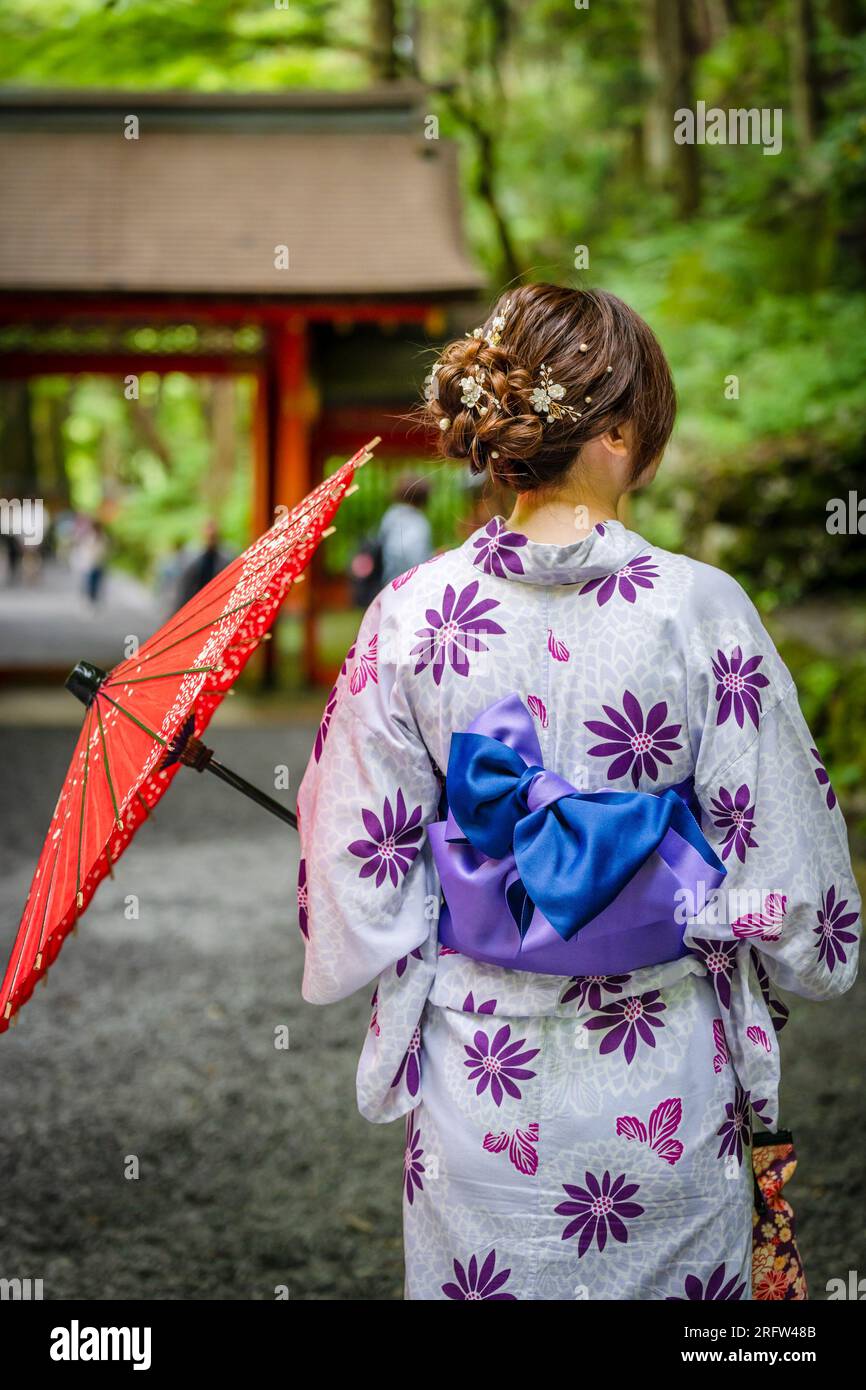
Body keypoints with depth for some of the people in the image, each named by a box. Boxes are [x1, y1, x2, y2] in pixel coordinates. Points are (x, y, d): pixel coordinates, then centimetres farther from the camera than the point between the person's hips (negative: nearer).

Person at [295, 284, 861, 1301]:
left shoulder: (412, 614, -10)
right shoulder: (699, 609, -15)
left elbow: (359, 855, -3)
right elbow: (780, 842, -9)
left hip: (477, 1065, 2)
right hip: (666, 1090, -1)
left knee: (481, 1279, 19)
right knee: (671, 1274, 19)